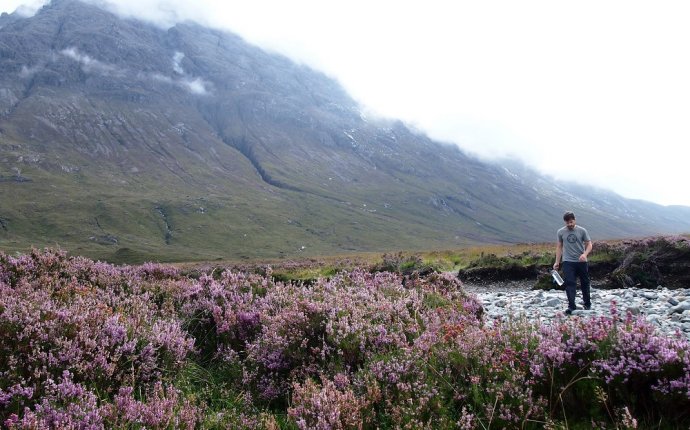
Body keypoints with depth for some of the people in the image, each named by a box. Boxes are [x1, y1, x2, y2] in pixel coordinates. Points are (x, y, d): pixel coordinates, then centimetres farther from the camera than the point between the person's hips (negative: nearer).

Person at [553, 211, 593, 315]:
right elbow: (559, 247, 10)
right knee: (569, 284, -9)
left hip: (581, 262, 0)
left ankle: (587, 304, 30)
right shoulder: (561, 232, 3)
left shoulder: (582, 231, -1)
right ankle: (571, 306, -10)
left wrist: (585, 254, -20)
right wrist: (557, 262, 6)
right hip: (568, 262, 0)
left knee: (585, 283, 13)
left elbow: (589, 244, 0)